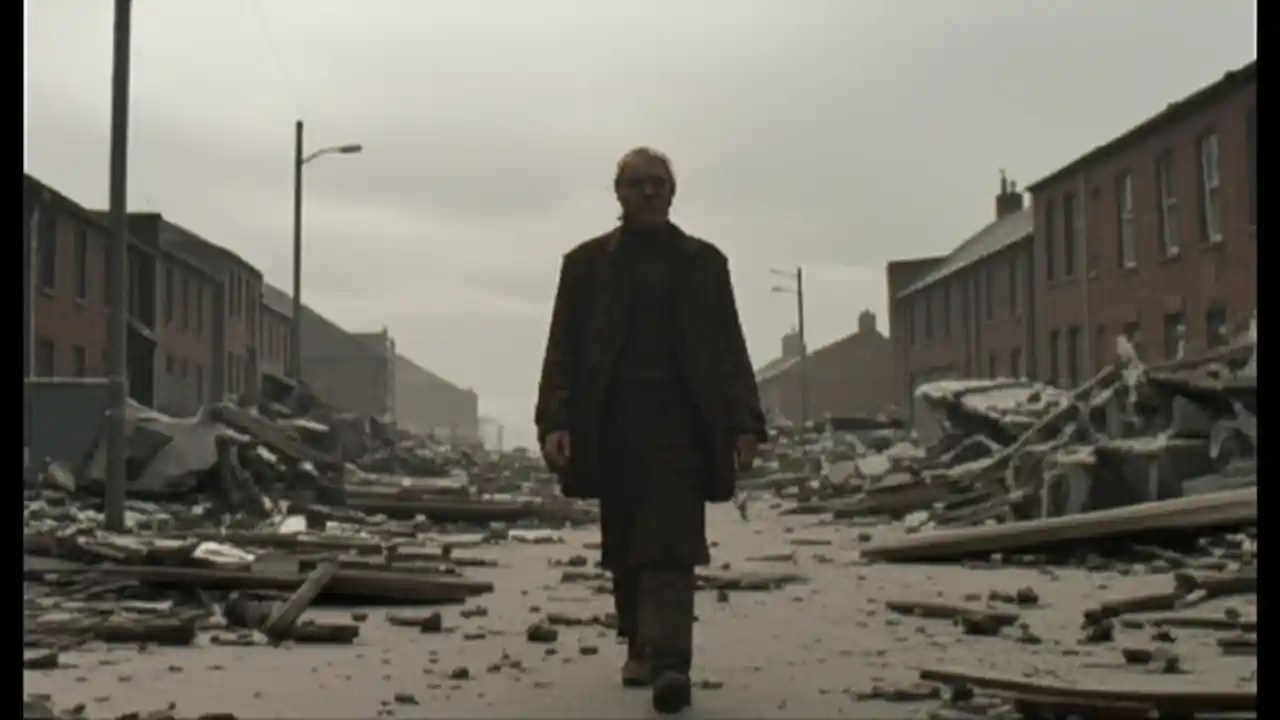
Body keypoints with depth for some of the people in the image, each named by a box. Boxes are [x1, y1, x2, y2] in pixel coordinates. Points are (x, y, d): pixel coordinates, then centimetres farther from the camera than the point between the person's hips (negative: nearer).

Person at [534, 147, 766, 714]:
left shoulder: (703, 262, 12)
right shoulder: (587, 262, 11)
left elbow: (728, 348, 9)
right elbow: (563, 349, 5)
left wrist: (743, 424, -2)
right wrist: (555, 422, -8)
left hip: (680, 421, -1)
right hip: (612, 424, 1)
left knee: (670, 545, -12)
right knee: (625, 548, 9)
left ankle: (667, 662, -21)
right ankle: (639, 646, 24)